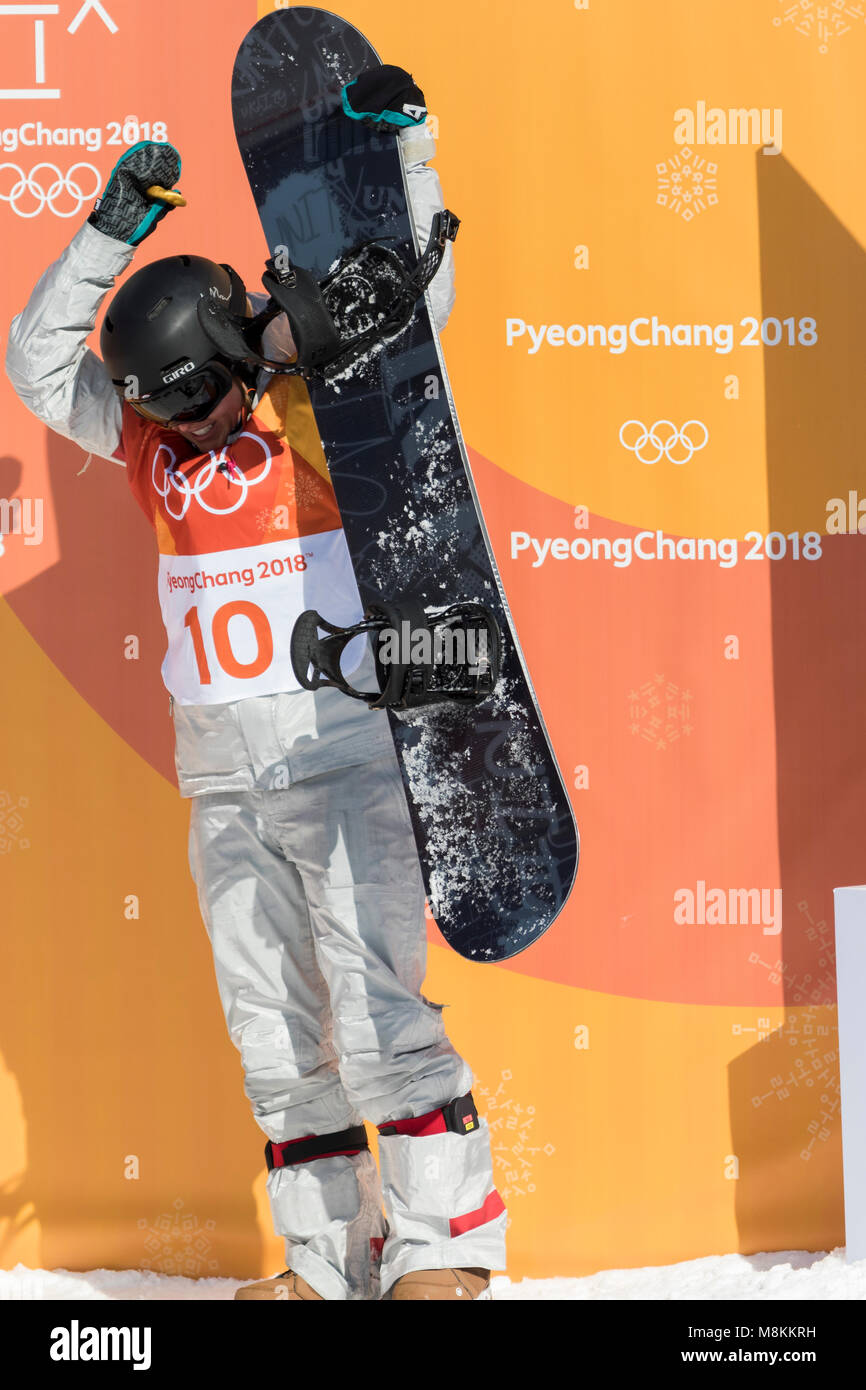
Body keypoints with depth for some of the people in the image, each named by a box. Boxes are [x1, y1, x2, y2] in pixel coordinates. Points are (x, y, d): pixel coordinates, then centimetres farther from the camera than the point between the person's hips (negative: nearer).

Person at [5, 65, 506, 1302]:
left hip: (348, 751, -6)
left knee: (375, 1003, -14)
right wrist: (112, 232, -3)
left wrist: (400, 147, -19)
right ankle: (332, 1263, 17)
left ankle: (445, 1246, -4)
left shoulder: (324, 403, -4)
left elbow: (412, 303, -14)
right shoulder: (150, 431, 10)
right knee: (272, 1030, 8)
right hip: (223, 780, 6)